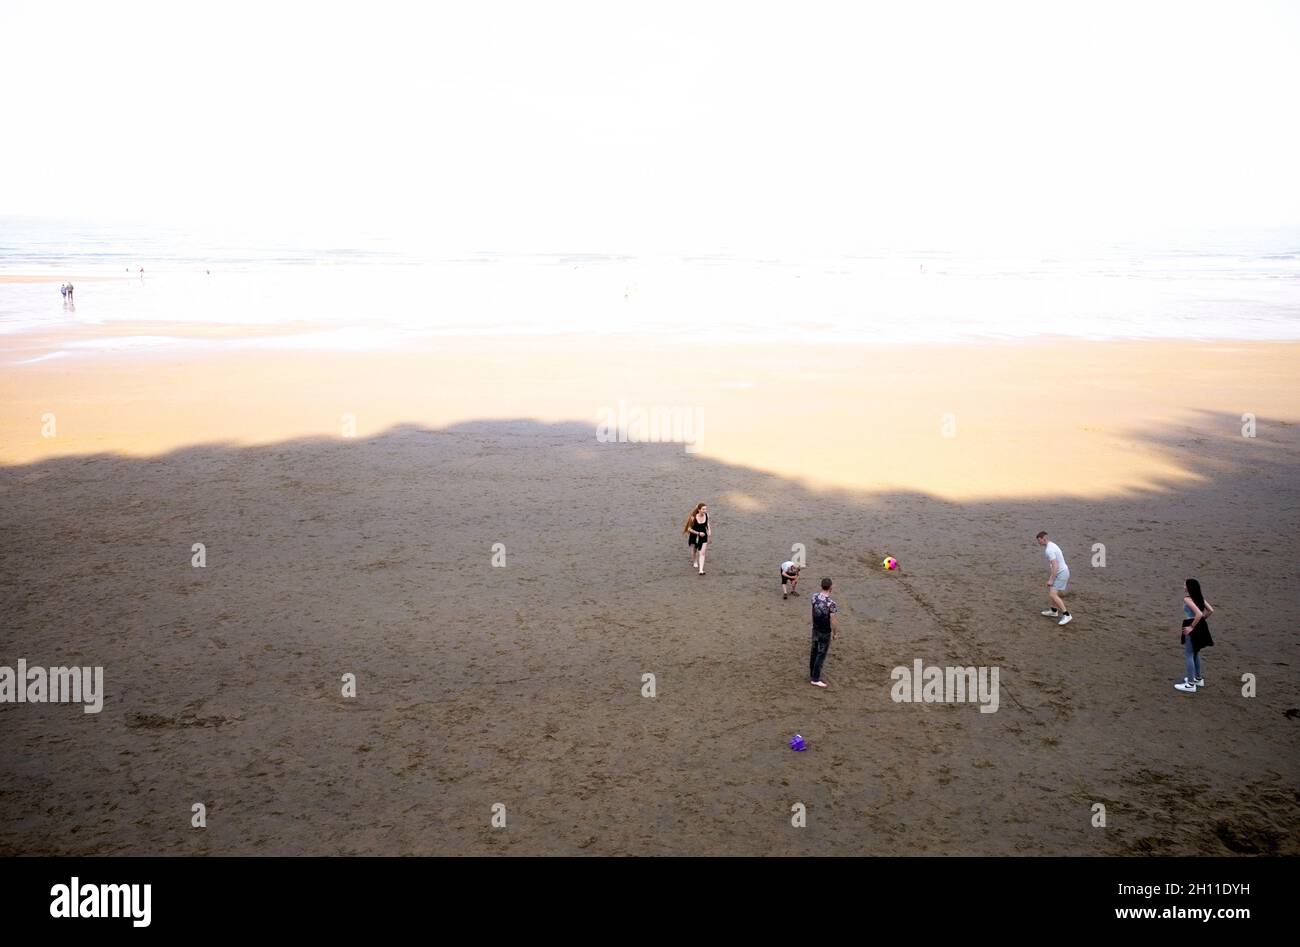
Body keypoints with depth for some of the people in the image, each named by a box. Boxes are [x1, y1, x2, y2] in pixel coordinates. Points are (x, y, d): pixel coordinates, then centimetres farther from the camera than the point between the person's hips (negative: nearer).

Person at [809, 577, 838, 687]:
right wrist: (835, 632, -6)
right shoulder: (831, 603, -26)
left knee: (814, 651, 19)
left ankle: (812, 674, 33)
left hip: (815, 629, 6)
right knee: (821, 654, 3)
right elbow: (833, 620, -21)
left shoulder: (814, 597, -7)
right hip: (825, 632, -6)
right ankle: (815, 679, 8)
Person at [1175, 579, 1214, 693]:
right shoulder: (1199, 597, 5)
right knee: (1195, 653, 24)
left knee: (1188, 655, 0)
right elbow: (1211, 610, 8)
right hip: (1200, 626, 9)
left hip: (1192, 627, -9)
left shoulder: (1187, 599, -21)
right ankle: (1198, 678, 37)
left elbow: (1199, 614, -31)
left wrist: (1192, 626, -22)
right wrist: (1201, 620, 10)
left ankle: (1191, 684, 5)